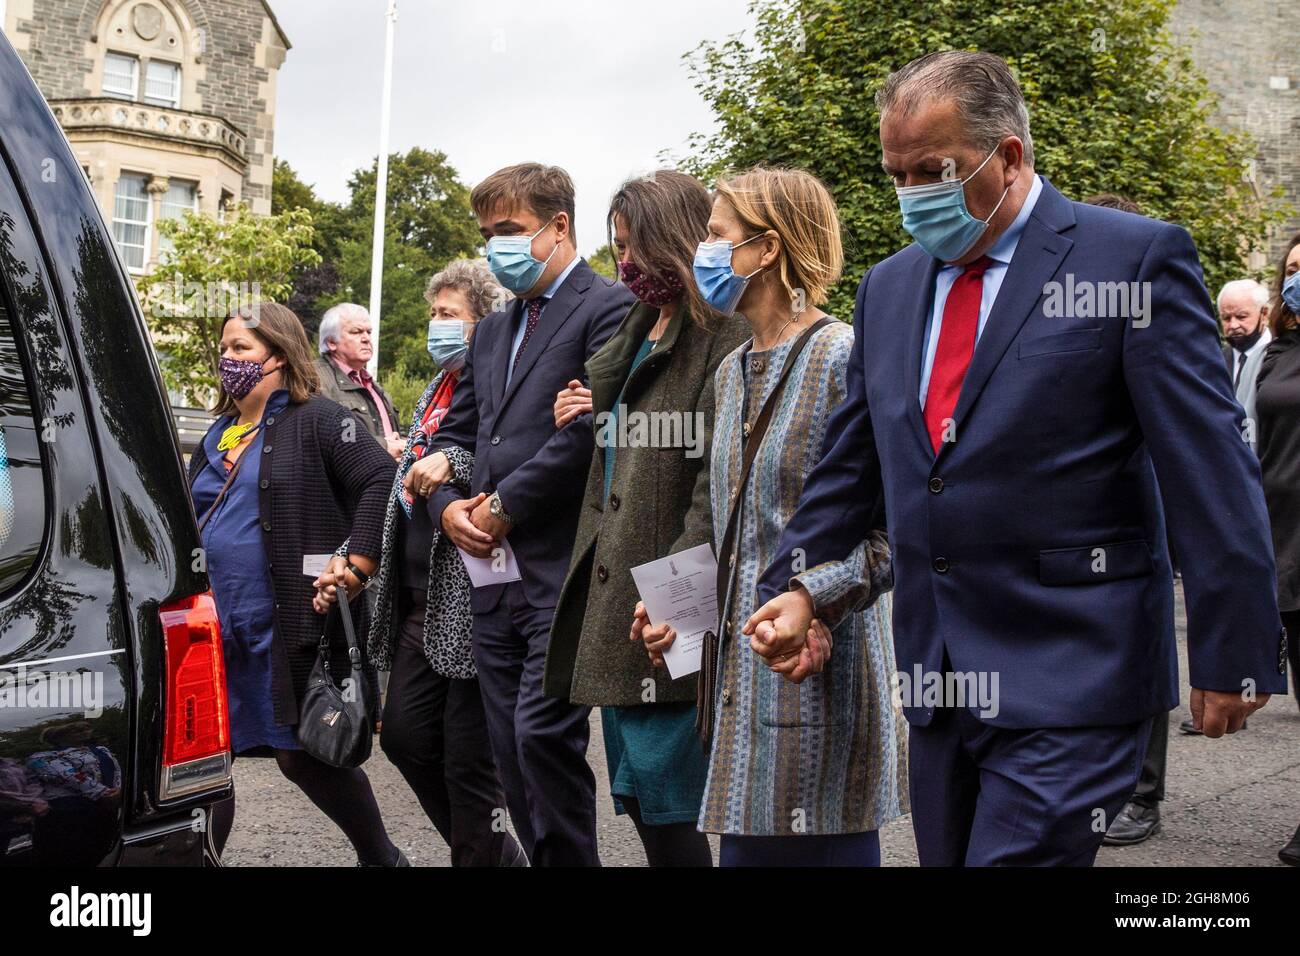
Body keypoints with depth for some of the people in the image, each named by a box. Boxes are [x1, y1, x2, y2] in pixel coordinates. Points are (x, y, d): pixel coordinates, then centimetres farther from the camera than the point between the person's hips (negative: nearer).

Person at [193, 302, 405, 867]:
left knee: (303, 756, 3)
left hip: (292, 627, -7)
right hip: (220, 628, 7)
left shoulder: (316, 420, -6)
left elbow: (380, 480, -15)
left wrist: (355, 565, -21)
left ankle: (381, 858, 23)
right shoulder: (218, 437, 18)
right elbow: (191, 520, 27)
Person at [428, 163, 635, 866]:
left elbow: (589, 427, -16)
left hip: (563, 570, -8)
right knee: (511, 751, 9)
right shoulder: (492, 331, 22)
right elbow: (455, 432, 23)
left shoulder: (606, 309, -5)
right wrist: (448, 504, 3)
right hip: (494, 573, 8)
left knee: (542, 736, -12)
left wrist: (505, 506, -12)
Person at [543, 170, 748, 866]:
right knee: (636, 794, 14)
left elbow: (716, 478, -19)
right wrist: (580, 421, 8)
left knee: (661, 796, -6)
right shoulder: (638, 333, 20)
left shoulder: (721, 338, -11)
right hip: (614, 586, 10)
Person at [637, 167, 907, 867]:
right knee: (744, 846, 10)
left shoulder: (843, 357, -10)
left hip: (815, 667, -7)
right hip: (739, 663, 7)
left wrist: (820, 605, -25)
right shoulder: (732, 371, 15)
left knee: (823, 847, 0)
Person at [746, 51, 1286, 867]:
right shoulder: (888, 288, 12)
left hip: (1072, 676, -6)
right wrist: (799, 585, 2)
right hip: (939, 675, 7)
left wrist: (1235, 650, -10)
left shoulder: (1134, 260, -7)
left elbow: (1212, 469, -9)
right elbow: (851, 464, 17)